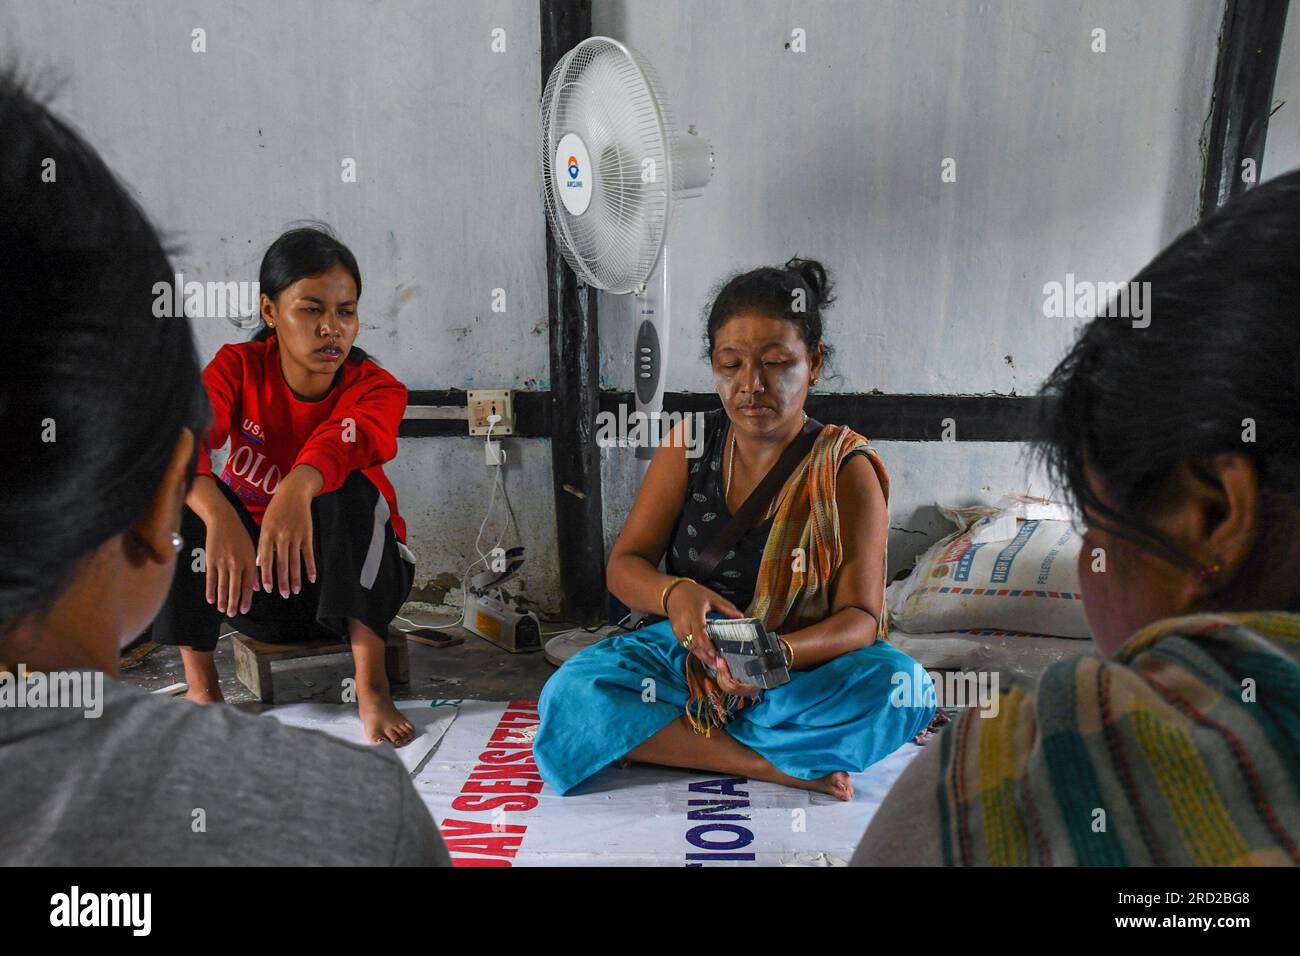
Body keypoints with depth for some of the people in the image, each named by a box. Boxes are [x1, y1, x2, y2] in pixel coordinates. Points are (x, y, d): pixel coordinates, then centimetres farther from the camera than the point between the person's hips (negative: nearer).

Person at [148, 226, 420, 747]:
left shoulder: (376, 389, -16)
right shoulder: (239, 367, -11)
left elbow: (344, 441, -40)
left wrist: (298, 489, -63)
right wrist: (219, 516, -50)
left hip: (351, 573, -2)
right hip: (248, 574, 2)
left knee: (353, 490, -32)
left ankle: (371, 686, -27)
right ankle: (201, 683, -12)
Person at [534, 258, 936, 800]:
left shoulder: (847, 470, -9)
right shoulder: (687, 447, -3)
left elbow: (859, 615, -12)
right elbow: (624, 566, -3)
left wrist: (780, 653, -34)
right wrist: (673, 593, -28)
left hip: (804, 668, -1)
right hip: (689, 657, 2)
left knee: (899, 686, -31)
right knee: (570, 695, -25)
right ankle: (774, 765, -21)